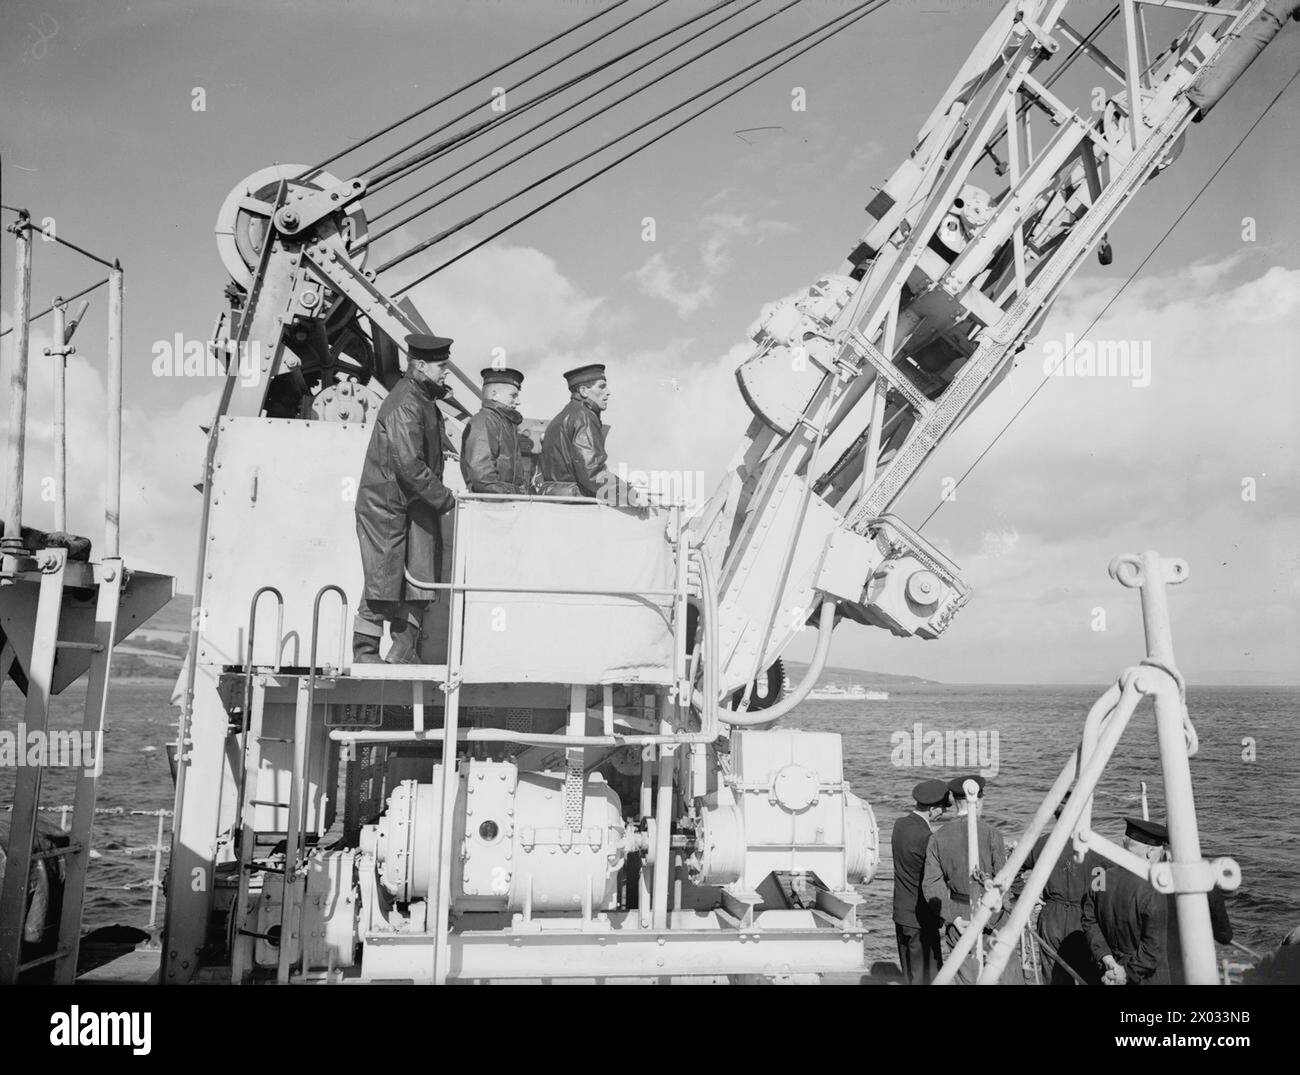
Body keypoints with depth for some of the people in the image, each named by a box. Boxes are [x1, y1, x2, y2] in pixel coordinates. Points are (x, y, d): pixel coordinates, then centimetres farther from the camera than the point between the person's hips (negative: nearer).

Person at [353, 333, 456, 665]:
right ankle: (365, 652, 9)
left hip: (416, 504, 9)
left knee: (418, 579, 6)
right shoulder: (405, 406, -18)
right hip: (386, 504, -9)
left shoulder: (425, 400, 13)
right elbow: (409, 464, -24)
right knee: (383, 579, -3)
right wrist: (445, 498, -18)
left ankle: (404, 652, 13)